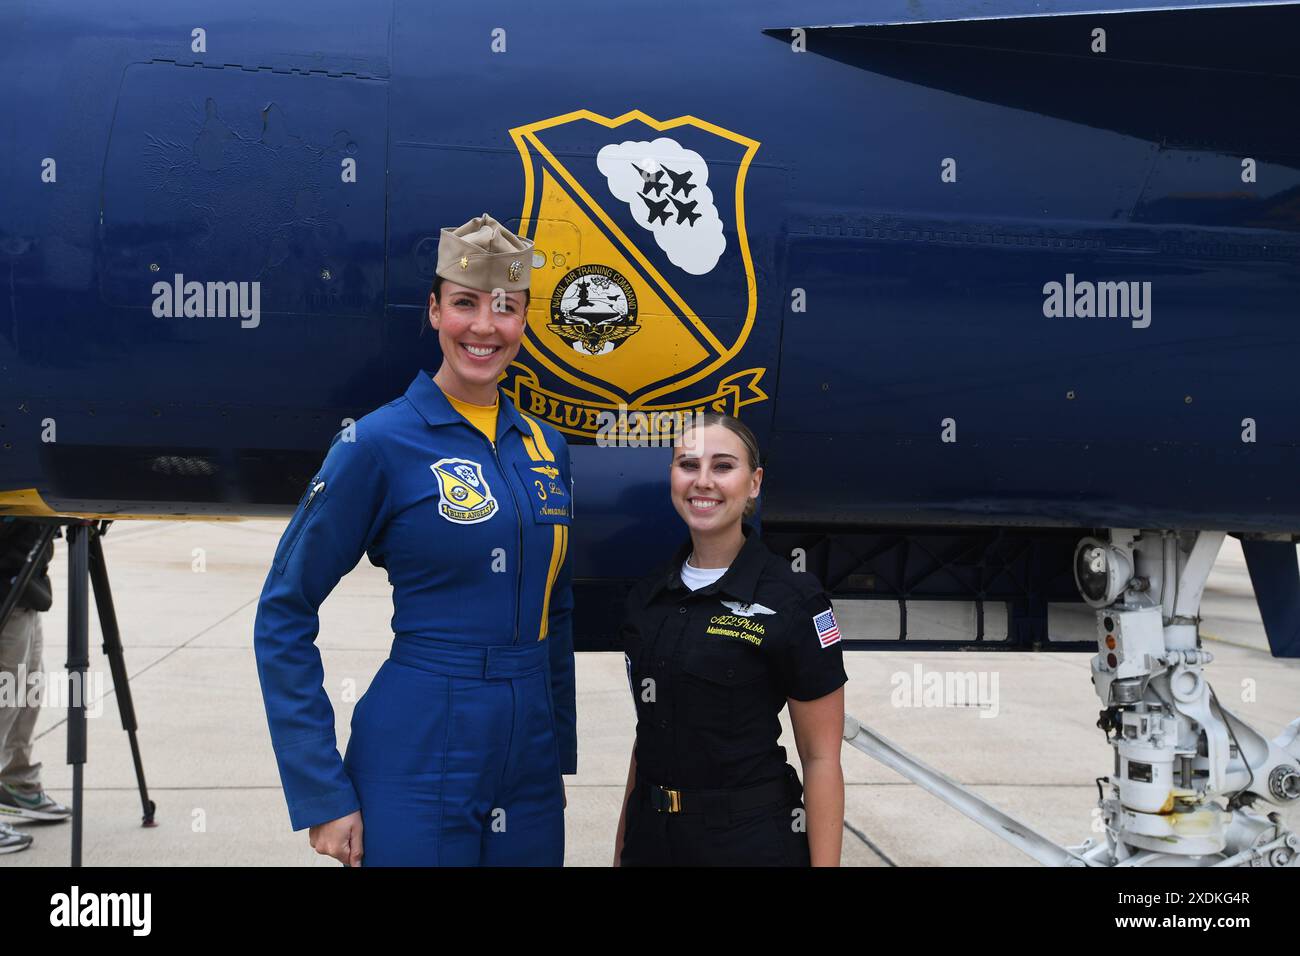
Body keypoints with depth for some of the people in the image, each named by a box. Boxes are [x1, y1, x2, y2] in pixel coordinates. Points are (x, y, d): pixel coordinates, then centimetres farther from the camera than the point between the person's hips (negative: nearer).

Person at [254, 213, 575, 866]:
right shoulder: (380, 442, -9)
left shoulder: (546, 449, 7)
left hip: (529, 771, 6)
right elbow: (284, 615, -8)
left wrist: (560, 756, 15)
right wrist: (320, 794, -11)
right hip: (416, 768, -5)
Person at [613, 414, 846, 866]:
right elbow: (648, 736, 12)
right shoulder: (646, 596, 5)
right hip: (650, 836, 5)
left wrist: (824, 863, -15)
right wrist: (622, 849, 12)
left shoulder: (795, 600, -12)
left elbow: (820, 759, -11)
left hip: (750, 840, -5)